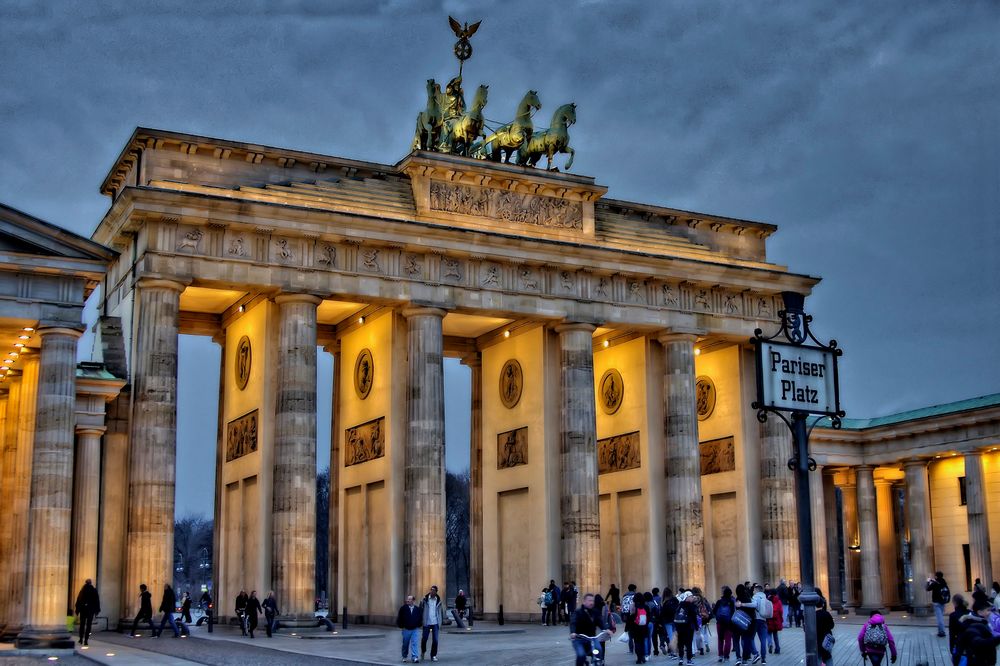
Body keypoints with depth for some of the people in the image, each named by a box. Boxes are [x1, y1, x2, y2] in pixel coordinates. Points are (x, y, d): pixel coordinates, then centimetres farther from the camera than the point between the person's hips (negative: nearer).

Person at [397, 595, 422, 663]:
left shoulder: (417, 609, -1)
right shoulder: (403, 608, -6)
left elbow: (420, 618, 12)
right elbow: (399, 618, -1)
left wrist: (418, 625, 7)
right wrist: (401, 626, -2)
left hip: (414, 629, 0)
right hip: (406, 629, 0)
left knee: (414, 643, -9)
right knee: (405, 644, 10)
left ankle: (414, 657, -11)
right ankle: (404, 657, 27)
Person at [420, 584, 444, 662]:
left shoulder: (438, 600, 4)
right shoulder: (425, 599, -3)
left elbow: (441, 611, 10)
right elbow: (421, 610, 0)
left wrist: (442, 621, 5)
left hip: (435, 623, 1)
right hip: (426, 623, -1)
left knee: (435, 640, -2)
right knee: (424, 638, 7)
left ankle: (433, 656, 9)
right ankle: (423, 651, 34)